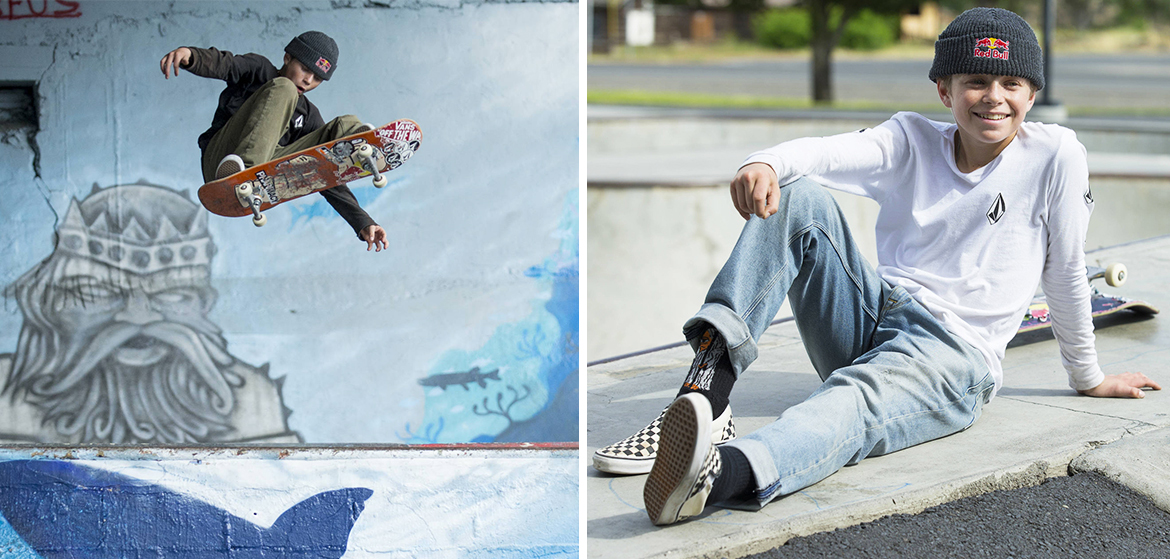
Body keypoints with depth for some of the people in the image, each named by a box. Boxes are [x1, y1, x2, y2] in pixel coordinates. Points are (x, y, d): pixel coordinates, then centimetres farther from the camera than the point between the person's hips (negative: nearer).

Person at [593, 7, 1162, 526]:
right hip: (872, 316, 5)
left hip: (955, 358, -4)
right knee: (797, 196, -16)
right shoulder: (913, 141, 8)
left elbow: (1065, 273, 6)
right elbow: (829, 152, -12)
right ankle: (706, 392, -33)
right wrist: (766, 163, -35)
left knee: (853, 401, -38)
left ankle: (724, 473, -74)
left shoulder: (1055, 154, 0)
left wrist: (1088, 377, 14)